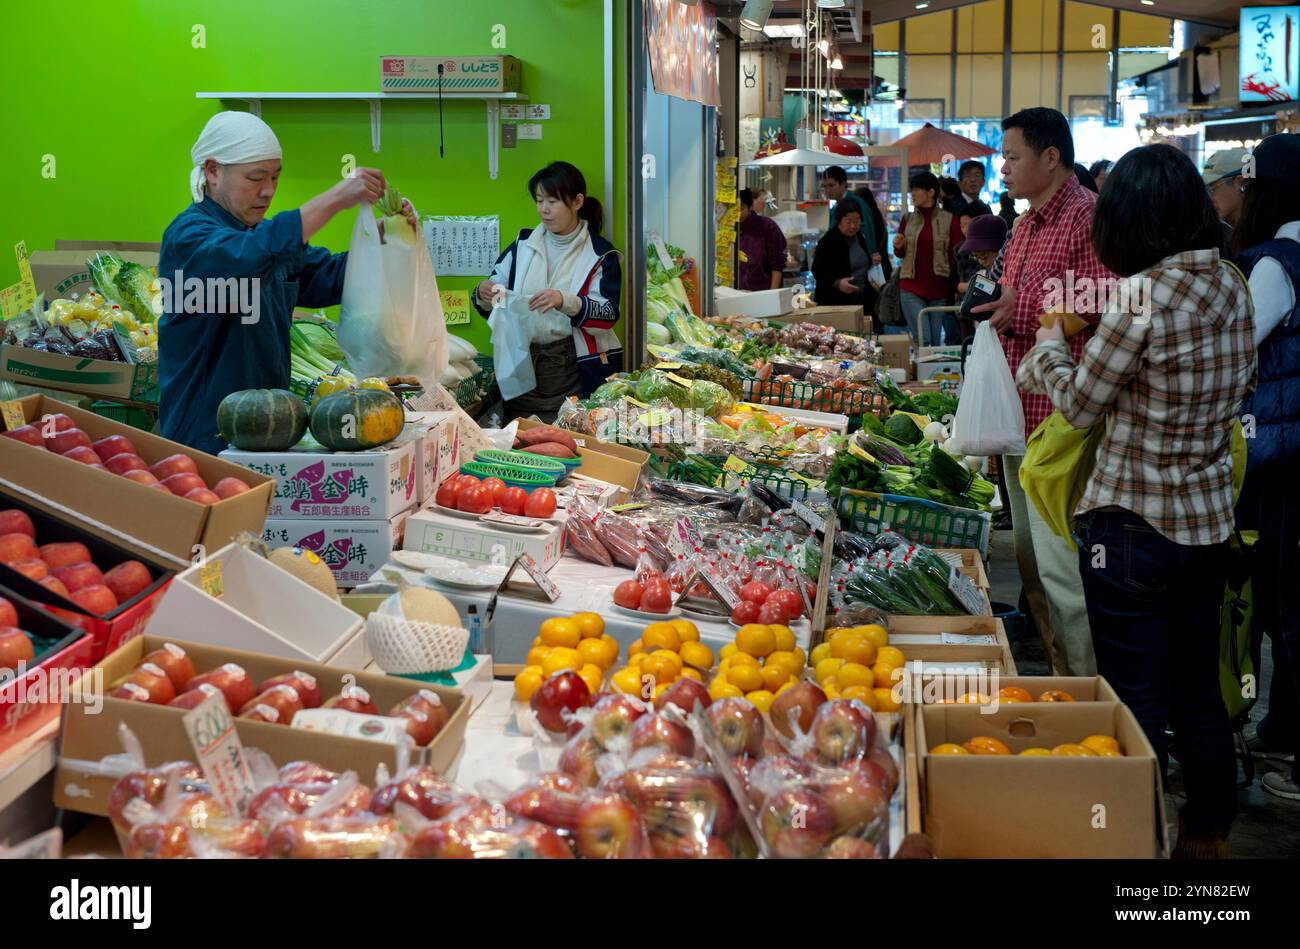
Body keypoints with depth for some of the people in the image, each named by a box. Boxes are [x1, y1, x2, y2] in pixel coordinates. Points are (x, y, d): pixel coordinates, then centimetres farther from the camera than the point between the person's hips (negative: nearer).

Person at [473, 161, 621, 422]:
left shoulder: (600, 253, 0)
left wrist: (565, 302, -26)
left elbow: (608, 314, -9)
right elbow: (496, 303, 13)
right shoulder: (523, 245, 11)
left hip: (576, 369, -3)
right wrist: (483, 295, -11)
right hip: (523, 364, 3)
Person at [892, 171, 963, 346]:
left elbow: (957, 256, 2)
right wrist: (898, 247, -3)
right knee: (922, 341, -10)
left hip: (940, 290, -1)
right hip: (912, 288, 1)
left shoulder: (949, 220, 0)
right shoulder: (908, 219, 8)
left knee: (935, 342, 5)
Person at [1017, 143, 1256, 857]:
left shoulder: (1145, 297, -20)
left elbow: (1080, 403, -10)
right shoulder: (1232, 286, 2)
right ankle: (1209, 836, 33)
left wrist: (1048, 349, 8)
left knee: (1136, 702, 4)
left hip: (1133, 525, -7)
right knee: (1199, 694, 19)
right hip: (1209, 522, 7)